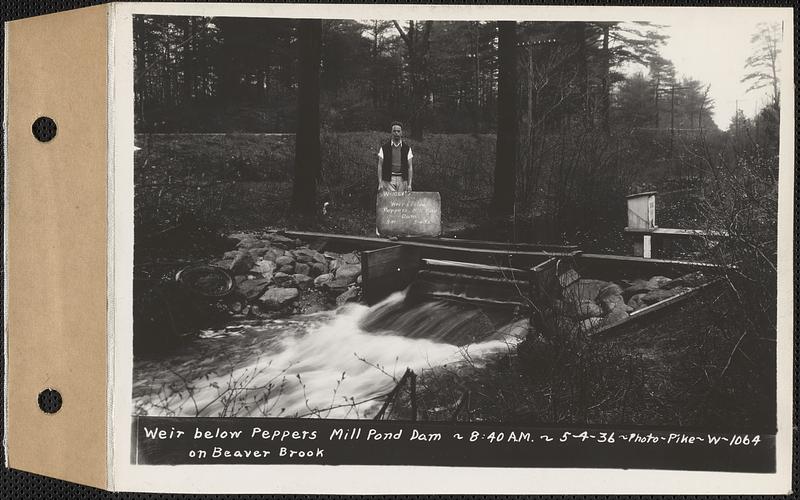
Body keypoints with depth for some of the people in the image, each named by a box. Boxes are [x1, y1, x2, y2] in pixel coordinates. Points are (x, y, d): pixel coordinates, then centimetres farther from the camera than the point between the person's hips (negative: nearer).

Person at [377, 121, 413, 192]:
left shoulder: (407, 148, 7)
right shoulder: (384, 148, 3)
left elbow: (410, 167, 6)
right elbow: (380, 166, 3)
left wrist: (409, 184, -2)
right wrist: (380, 183, -6)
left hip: (402, 180, 2)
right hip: (388, 180, -2)